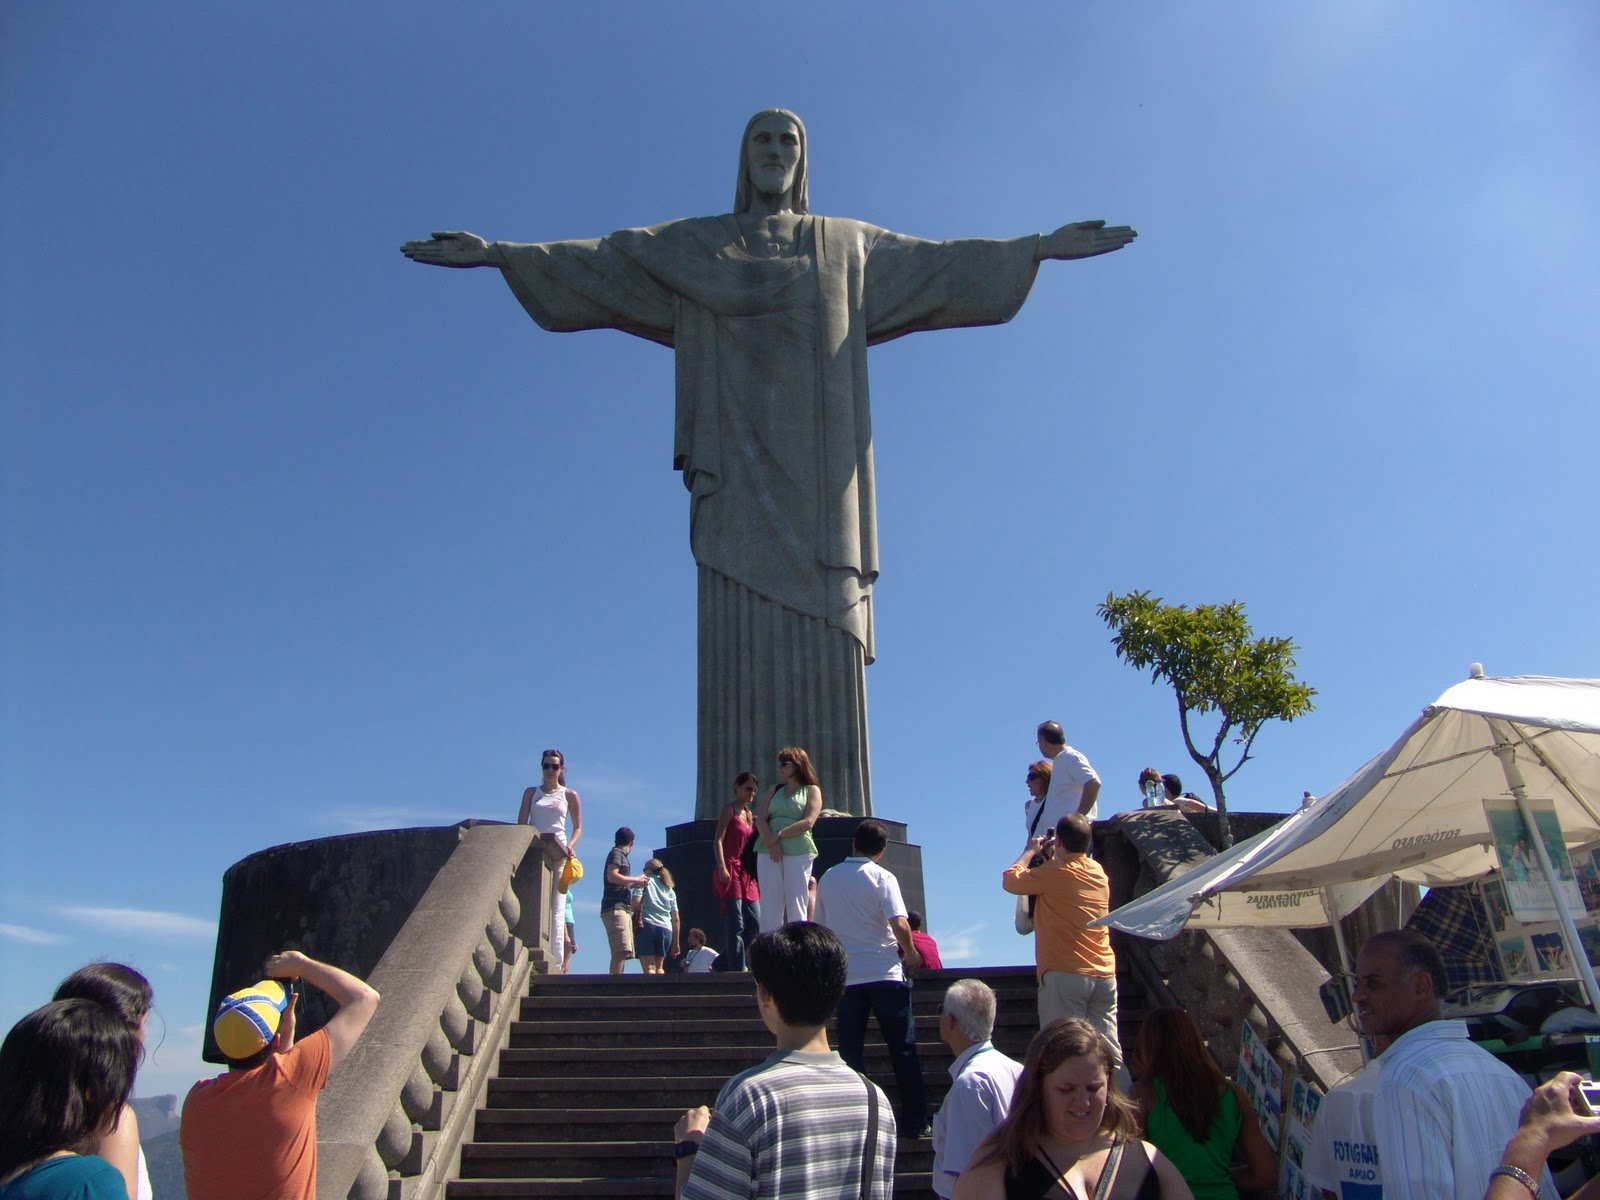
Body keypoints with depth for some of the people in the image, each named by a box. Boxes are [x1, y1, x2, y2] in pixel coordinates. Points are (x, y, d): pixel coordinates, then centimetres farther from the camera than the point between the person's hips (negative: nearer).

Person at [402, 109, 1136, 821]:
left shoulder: (848, 246, 22)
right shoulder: (692, 246, 19)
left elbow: (940, 264, 18)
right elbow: (596, 261, 13)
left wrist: (1038, 248, 10)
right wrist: (498, 253, 3)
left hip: (815, 469, 1)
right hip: (737, 468, -1)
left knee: (824, 645, -9)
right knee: (741, 643, -11)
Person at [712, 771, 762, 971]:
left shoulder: (749, 814, 21)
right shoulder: (729, 809, -1)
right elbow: (718, 840, -10)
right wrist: (722, 868, -20)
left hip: (748, 874, 8)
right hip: (731, 872, -8)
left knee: (754, 926, 4)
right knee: (736, 926, -9)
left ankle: (723, 966, 14)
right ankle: (736, 970, -6)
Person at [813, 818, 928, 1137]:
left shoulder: (827, 879, 7)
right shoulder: (882, 878, -6)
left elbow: (820, 927, 14)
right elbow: (899, 924, -15)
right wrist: (911, 954, 1)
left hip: (845, 976, 3)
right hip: (884, 973, -3)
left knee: (850, 1050, 7)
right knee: (903, 1048, 5)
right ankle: (915, 1122, 7)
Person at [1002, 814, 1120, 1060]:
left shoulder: (1054, 874, -11)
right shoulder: (1099, 872, 11)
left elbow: (1010, 880, 0)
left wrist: (1030, 851, 12)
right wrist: (1052, 859, 26)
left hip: (1065, 975, -7)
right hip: (1105, 974, 7)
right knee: (1109, 1050, 6)